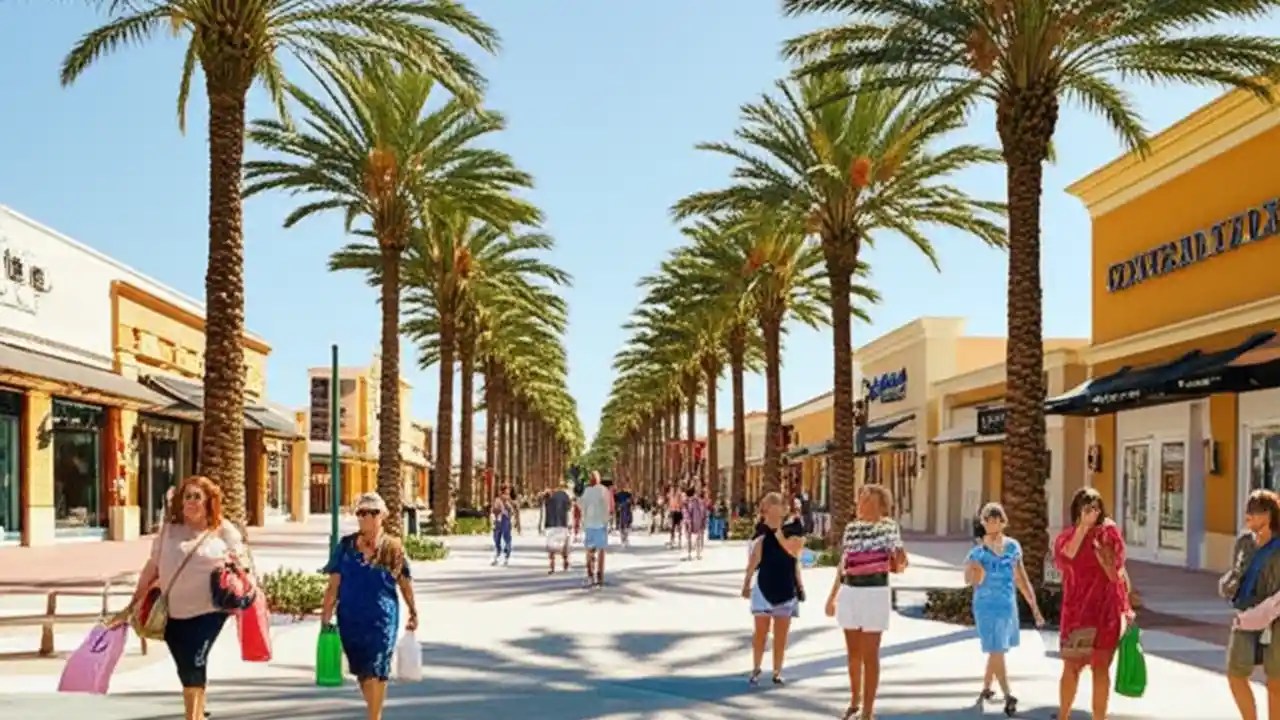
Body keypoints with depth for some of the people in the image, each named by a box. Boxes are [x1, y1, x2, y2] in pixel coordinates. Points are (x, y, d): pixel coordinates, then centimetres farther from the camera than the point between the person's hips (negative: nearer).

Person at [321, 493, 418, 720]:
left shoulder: (392, 547, -4)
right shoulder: (346, 546, 0)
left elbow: (405, 584, 3)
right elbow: (334, 584, 2)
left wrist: (413, 613, 8)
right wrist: (326, 613, -2)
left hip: (383, 619, -2)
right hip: (350, 618, 3)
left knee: (376, 670, -6)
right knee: (361, 670, 12)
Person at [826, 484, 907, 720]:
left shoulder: (889, 527, -5)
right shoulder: (851, 527, 7)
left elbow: (897, 567, -2)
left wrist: (900, 562, -25)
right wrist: (832, 595, 15)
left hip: (875, 593, -5)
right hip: (849, 592, 5)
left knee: (870, 654, -1)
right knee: (853, 653, 14)